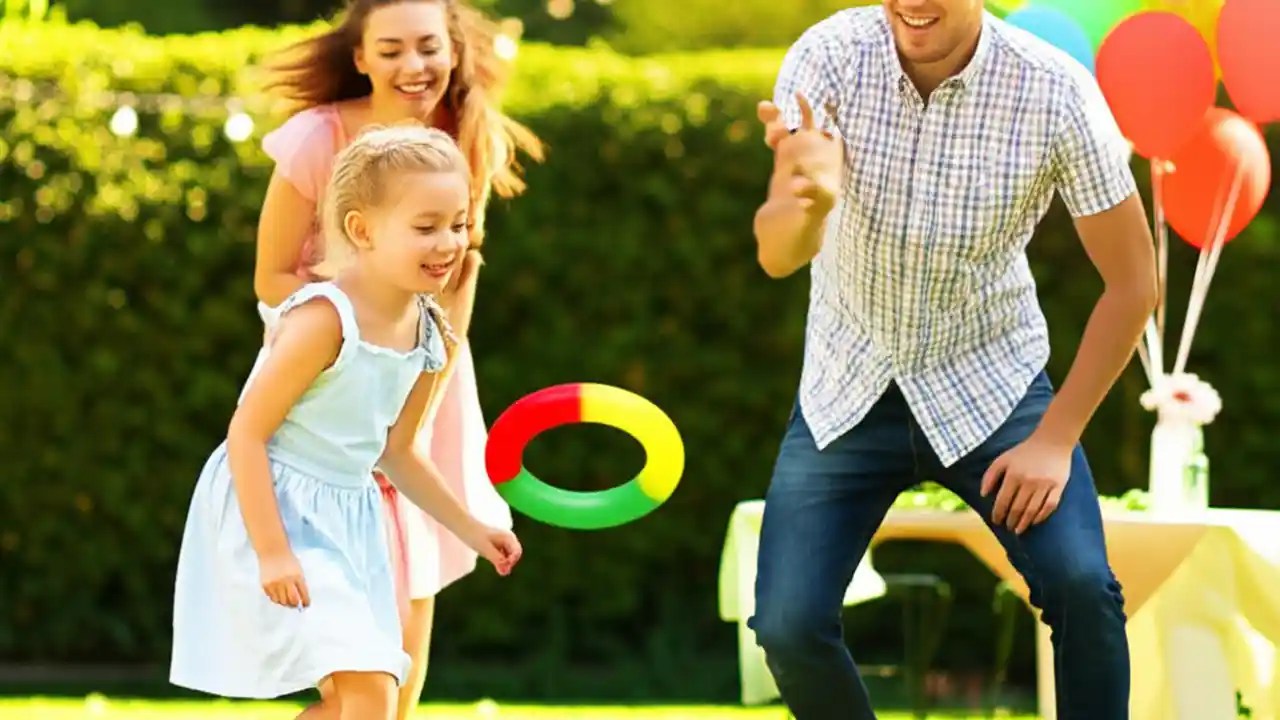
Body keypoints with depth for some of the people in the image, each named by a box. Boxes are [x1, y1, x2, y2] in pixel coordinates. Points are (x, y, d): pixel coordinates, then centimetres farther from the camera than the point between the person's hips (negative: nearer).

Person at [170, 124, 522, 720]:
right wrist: (271, 552, -25)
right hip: (275, 512, -9)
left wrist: (471, 530, 20)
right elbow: (247, 432, -20)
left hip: (345, 522, 9)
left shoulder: (429, 338, 4)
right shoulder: (324, 320, -21)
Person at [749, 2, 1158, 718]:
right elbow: (777, 257, -29)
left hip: (990, 379, -1)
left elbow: (1133, 283, -10)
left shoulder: (1057, 93, -21)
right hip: (850, 387, 1)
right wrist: (809, 198, -52)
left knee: (1080, 584, -23)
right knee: (788, 624, -12)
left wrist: (1056, 439, -14)